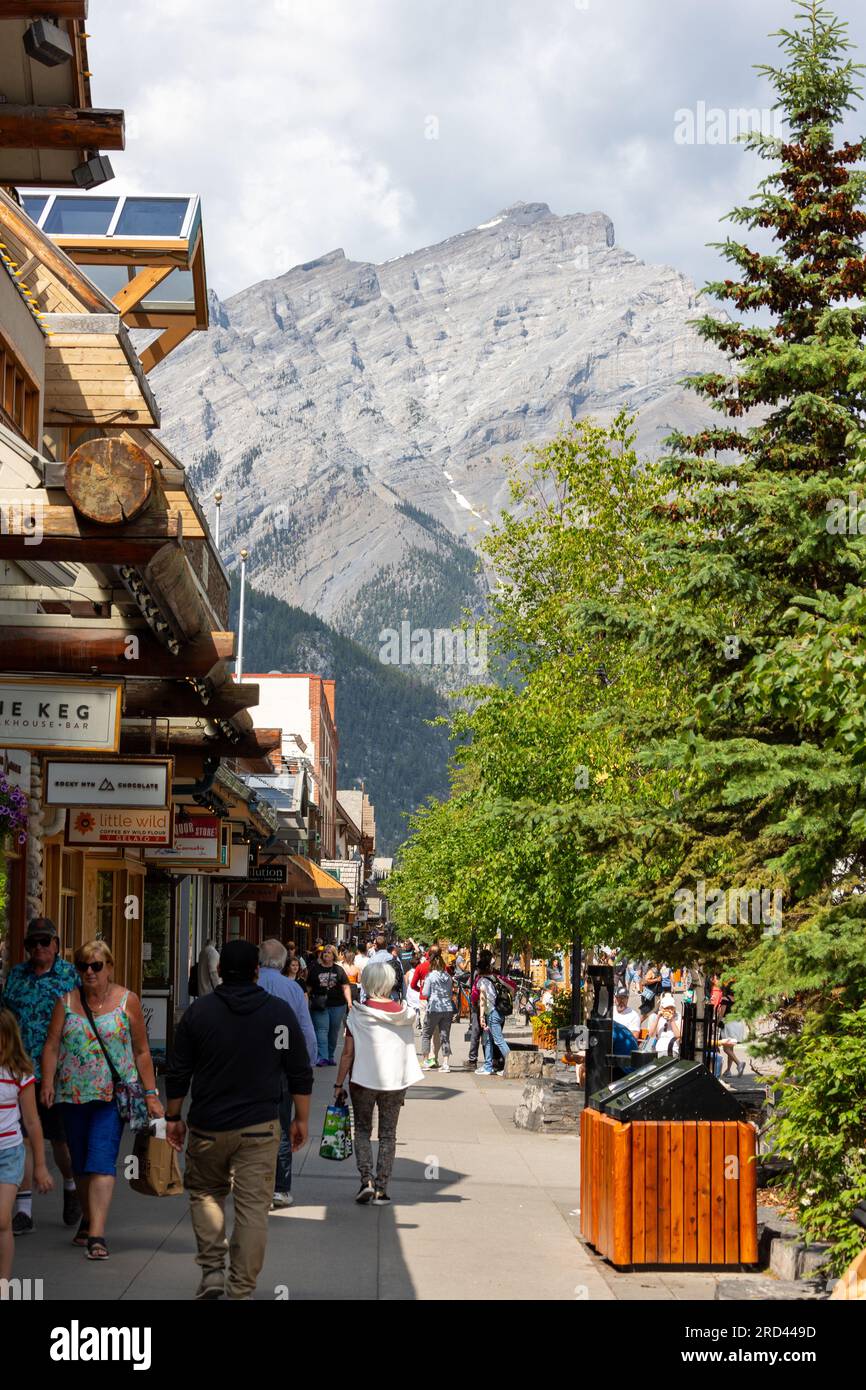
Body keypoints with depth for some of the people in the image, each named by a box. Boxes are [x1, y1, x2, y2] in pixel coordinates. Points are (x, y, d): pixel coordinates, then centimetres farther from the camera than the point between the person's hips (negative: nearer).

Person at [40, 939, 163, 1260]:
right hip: (73, 1095, 4)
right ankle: (88, 1220, 31)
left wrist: (151, 1094, -1)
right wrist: (47, 1083, -12)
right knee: (80, 1164, 12)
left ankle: (96, 1235, -18)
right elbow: (52, 1045, 3)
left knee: (101, 1161, -14)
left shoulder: (127, 1001, 1)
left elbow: (141, 1051, 3)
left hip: (114, 1094, -3)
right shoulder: (66, 1002, 7)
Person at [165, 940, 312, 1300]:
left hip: (209, 1126, 0)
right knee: (253, 1206, 3)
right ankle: (241, 1289, 3)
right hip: (260, 1126, 0)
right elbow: (300, 1073, 2)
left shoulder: (198, 1012, -2)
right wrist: (301, 1119, 11)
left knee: (204, 1192, 20)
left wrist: (173, 1117, 13)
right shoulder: (280, 1011, -1)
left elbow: (179, 1073, 2)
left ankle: (212, 1269, 11)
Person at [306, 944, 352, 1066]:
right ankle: (322, 1057, -16)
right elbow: (308, 987, 7)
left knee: (334, 1031, 8)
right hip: (320, 1006, -2)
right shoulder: (315, 968, 6)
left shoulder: (339, 970, 8)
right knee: (322, 1030, -11)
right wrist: (308, 1002, -1)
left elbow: (345, 987, 5)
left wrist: (349, 1001, -7)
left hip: (337, 1005, 2)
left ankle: (330, 1056, 21)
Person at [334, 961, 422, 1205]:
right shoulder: (403, 1014, -1)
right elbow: (407, 1050, 7)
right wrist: (405, 1084, 18)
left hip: (363, 1079, -2)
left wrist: (338, 1085, -1)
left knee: (362, 1130, 14)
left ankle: (366, 1179, -4)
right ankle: (381, 1189, 7)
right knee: (388, 1134, 10)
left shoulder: (358, 1014, -10)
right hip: (396, 1081, 2)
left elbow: (348, 1053, -9)